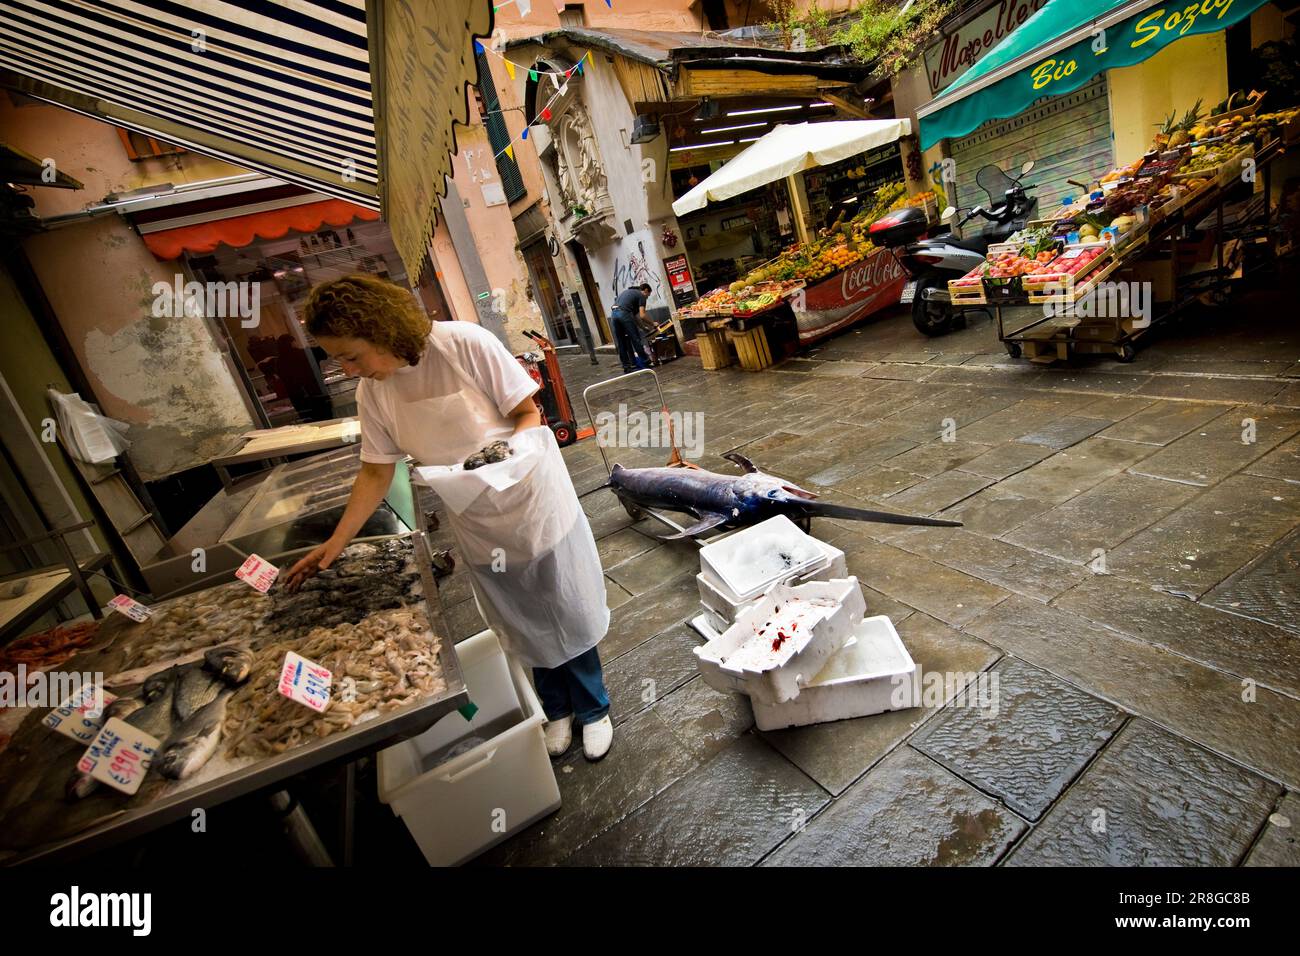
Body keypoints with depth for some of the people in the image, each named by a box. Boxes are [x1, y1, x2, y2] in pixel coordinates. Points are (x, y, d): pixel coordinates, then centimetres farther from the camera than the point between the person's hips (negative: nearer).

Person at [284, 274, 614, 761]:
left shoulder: (465, 344, -20)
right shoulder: (371, 392, -4)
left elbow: (527, 411, -13)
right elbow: (376, 471, 3)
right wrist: (336, 542, 1)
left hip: (535, 504, -4)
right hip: (478, 528, 4)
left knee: (571, 617, 10)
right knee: (529, 629, 16)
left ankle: (593, 710, 36)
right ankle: (557, 710, 43)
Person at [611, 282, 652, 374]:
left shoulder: (628, 291, 30)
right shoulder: (641, 296, 7)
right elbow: (642, 315, -3)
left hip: (614, 313, 7)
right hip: (625, 314, -7)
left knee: (621, 343, 10)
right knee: (636, 339, 2)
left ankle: (626, 367, 14)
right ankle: (644, 363, 8)